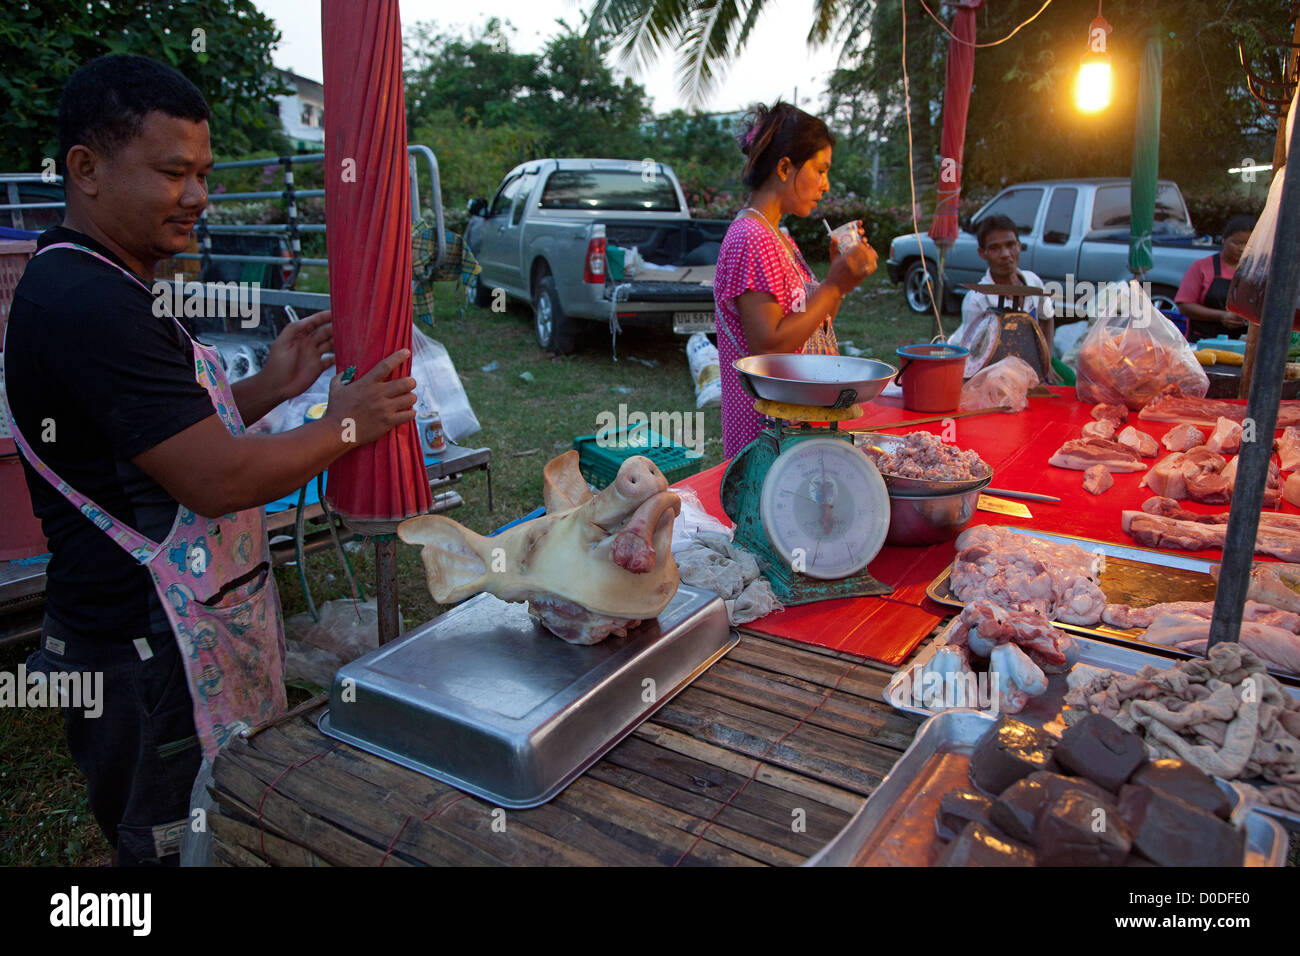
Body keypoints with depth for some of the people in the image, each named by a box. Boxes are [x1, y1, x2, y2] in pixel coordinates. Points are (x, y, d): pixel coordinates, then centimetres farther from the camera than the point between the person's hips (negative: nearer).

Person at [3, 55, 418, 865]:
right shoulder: (87, 305, -22)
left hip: (188, 628, 10)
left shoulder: (107, 287, 12)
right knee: (178, 849, 7)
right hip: (150, 650, -10)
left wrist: (267, 390, 4)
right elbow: (215, 481, -25)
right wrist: (347, 424, -12)